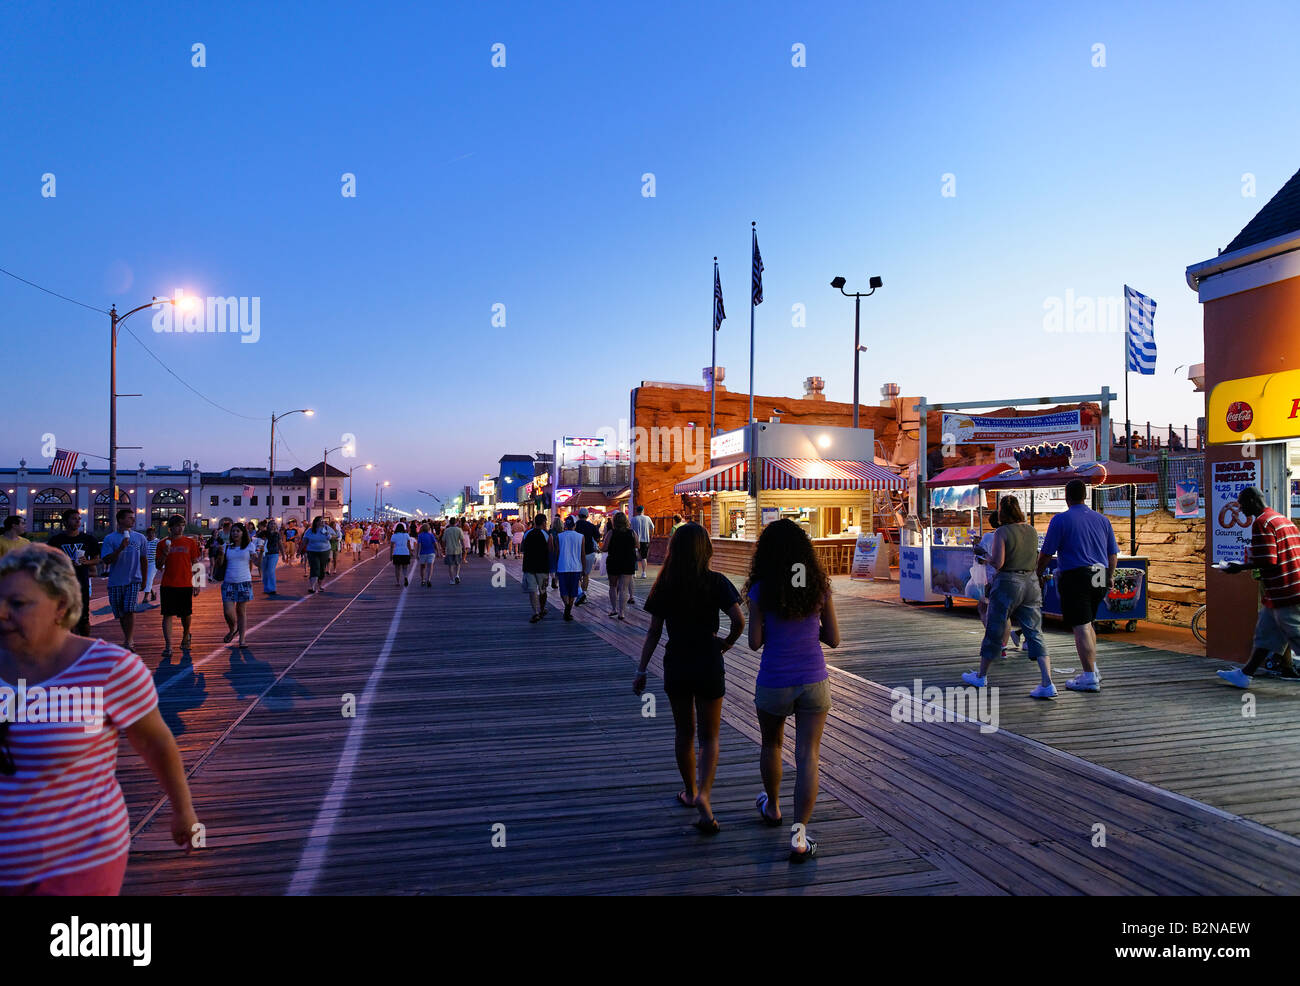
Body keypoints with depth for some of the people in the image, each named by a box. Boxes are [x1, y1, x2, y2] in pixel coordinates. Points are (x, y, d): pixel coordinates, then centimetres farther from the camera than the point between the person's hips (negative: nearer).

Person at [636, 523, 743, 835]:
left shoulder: (664, 586, -4)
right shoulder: (716, 582, -9)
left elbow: (653, 632, -3)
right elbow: (739, 620, -17)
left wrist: (641, 671, 3)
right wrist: (726, 644, 2)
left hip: (676, 666, 2)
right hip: (708, 665, -2)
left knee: (684, 733, 19)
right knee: (709, 736, 9)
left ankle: (690, 792, 32)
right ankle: (703, 793, -11)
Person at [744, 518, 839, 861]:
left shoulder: (761, 591, -11)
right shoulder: (820, 586, -3)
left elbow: (755, 643, -8)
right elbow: (833, 638, 1)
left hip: (773, 685, -1)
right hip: (814, 682, 1)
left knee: (771, 745, 23)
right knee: (808, 756, 4)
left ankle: (773, 808, 42)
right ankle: (799, 834, -2)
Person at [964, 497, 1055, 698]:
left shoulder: (1001, 532, -11)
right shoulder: (1032, 531, 7)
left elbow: (997, 563, -17)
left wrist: (987, 555, 4)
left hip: (1008, 583, -5)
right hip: (1031, 582, 5)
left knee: (994, 631, 9)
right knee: (1035, 633, 4)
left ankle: (981, 676, 23)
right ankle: (1048, 684, -6)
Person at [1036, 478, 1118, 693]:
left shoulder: (1060, 520, -6)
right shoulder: (1102, 519, 11)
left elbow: (1046, 554, -6)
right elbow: (1113, 555, 16)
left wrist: (1037, 575, 9)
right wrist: (1110, 577, 31)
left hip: (1075, 578, -6)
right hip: (1099, 579, 6)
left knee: (1081, 627, -4)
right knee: (1087, 623, 21)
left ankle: (1090, 678, -4)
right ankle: (1093, 668, 25)